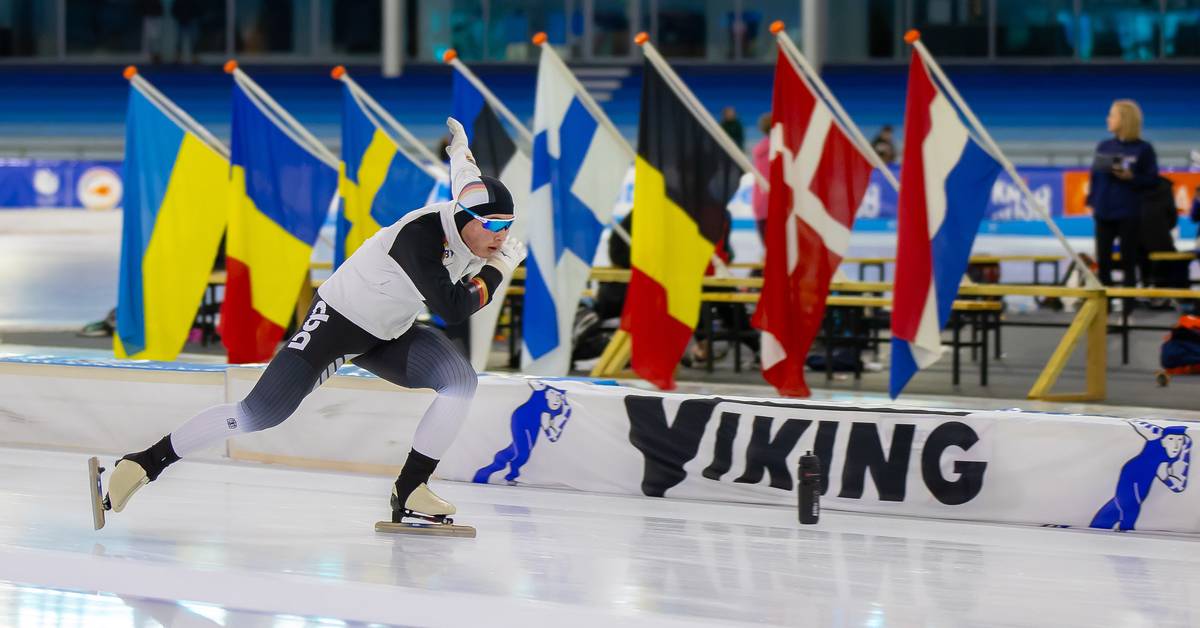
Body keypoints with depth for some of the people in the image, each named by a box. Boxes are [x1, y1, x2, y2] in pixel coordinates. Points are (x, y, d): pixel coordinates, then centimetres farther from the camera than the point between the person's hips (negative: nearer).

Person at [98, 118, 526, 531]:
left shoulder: (471, 226, -8)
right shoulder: (420, 235, -33)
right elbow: (451, 309, -33)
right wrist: (497, 269, -24)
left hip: (388, 334, 8)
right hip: (336, 323, -8)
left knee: (460, 379, -15)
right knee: (261, 413, -16)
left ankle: (409, 492, -9)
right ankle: (145, 463, -4)